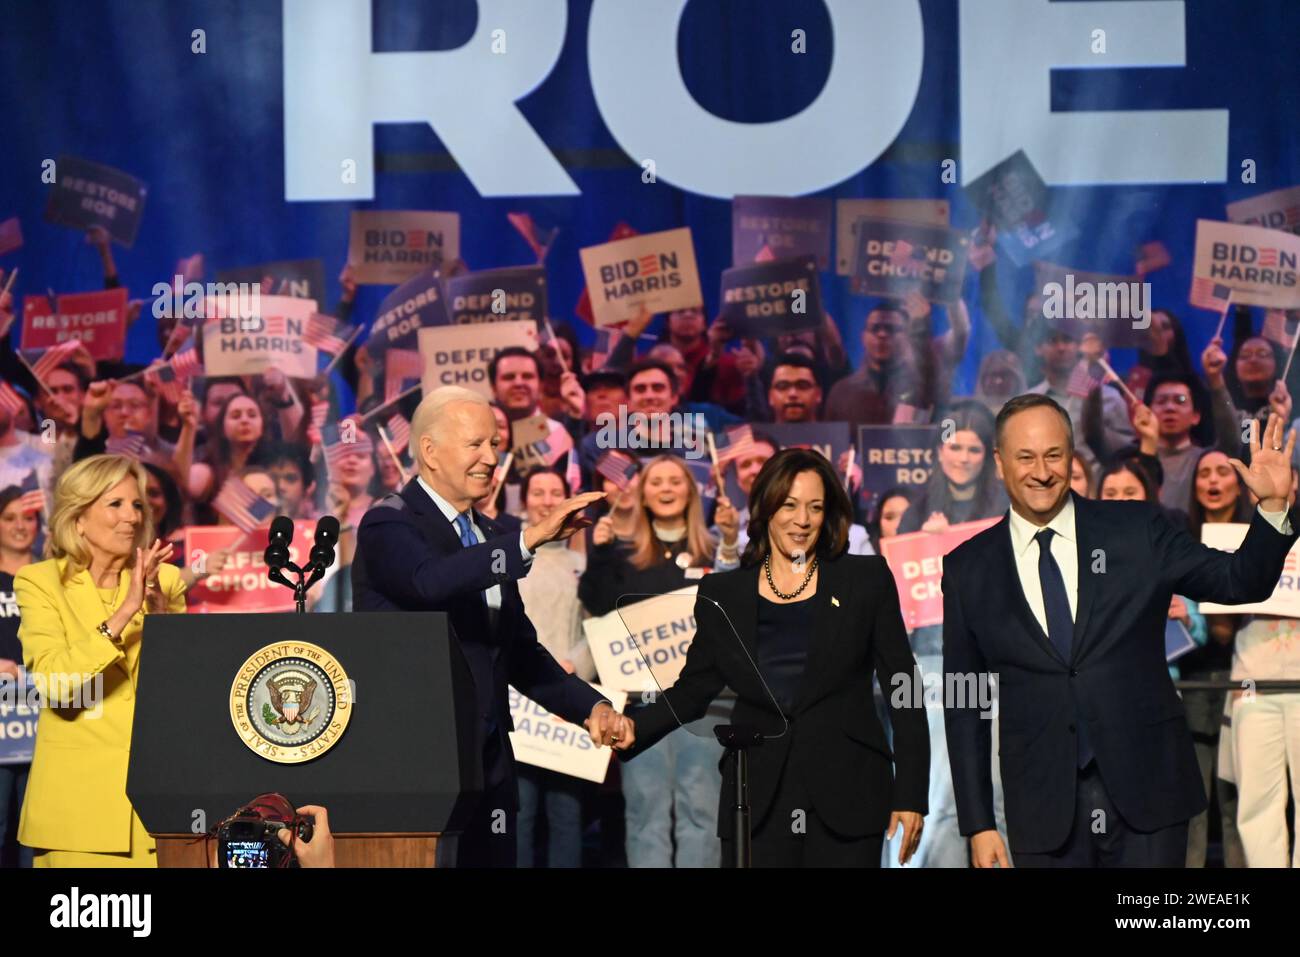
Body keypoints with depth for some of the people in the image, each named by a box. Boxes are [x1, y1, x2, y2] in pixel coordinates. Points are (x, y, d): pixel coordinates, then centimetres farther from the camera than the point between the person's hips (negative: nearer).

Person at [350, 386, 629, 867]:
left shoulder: (488, 536, 17)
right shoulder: (388, 525, -7)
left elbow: (520, 650, 19)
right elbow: (430, 580, -30)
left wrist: (591, 707, 5)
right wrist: (532, 538, -33)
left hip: (488, 764, 7)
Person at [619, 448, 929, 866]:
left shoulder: (865, 580, 3)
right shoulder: (722, 594, 8)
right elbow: (690, 691, 10)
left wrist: (910, 795, -2)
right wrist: (629, 730, -9)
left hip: (846, 800, -1)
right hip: (759, 804, 1)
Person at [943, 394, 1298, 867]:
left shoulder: (1137, 530, 3)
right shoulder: (967, 570, 4)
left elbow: (1241, 581, 5)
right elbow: (963, 705, 5)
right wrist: (978, 824, 2)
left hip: (1147, 792, 0)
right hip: (1044, 810, 0)